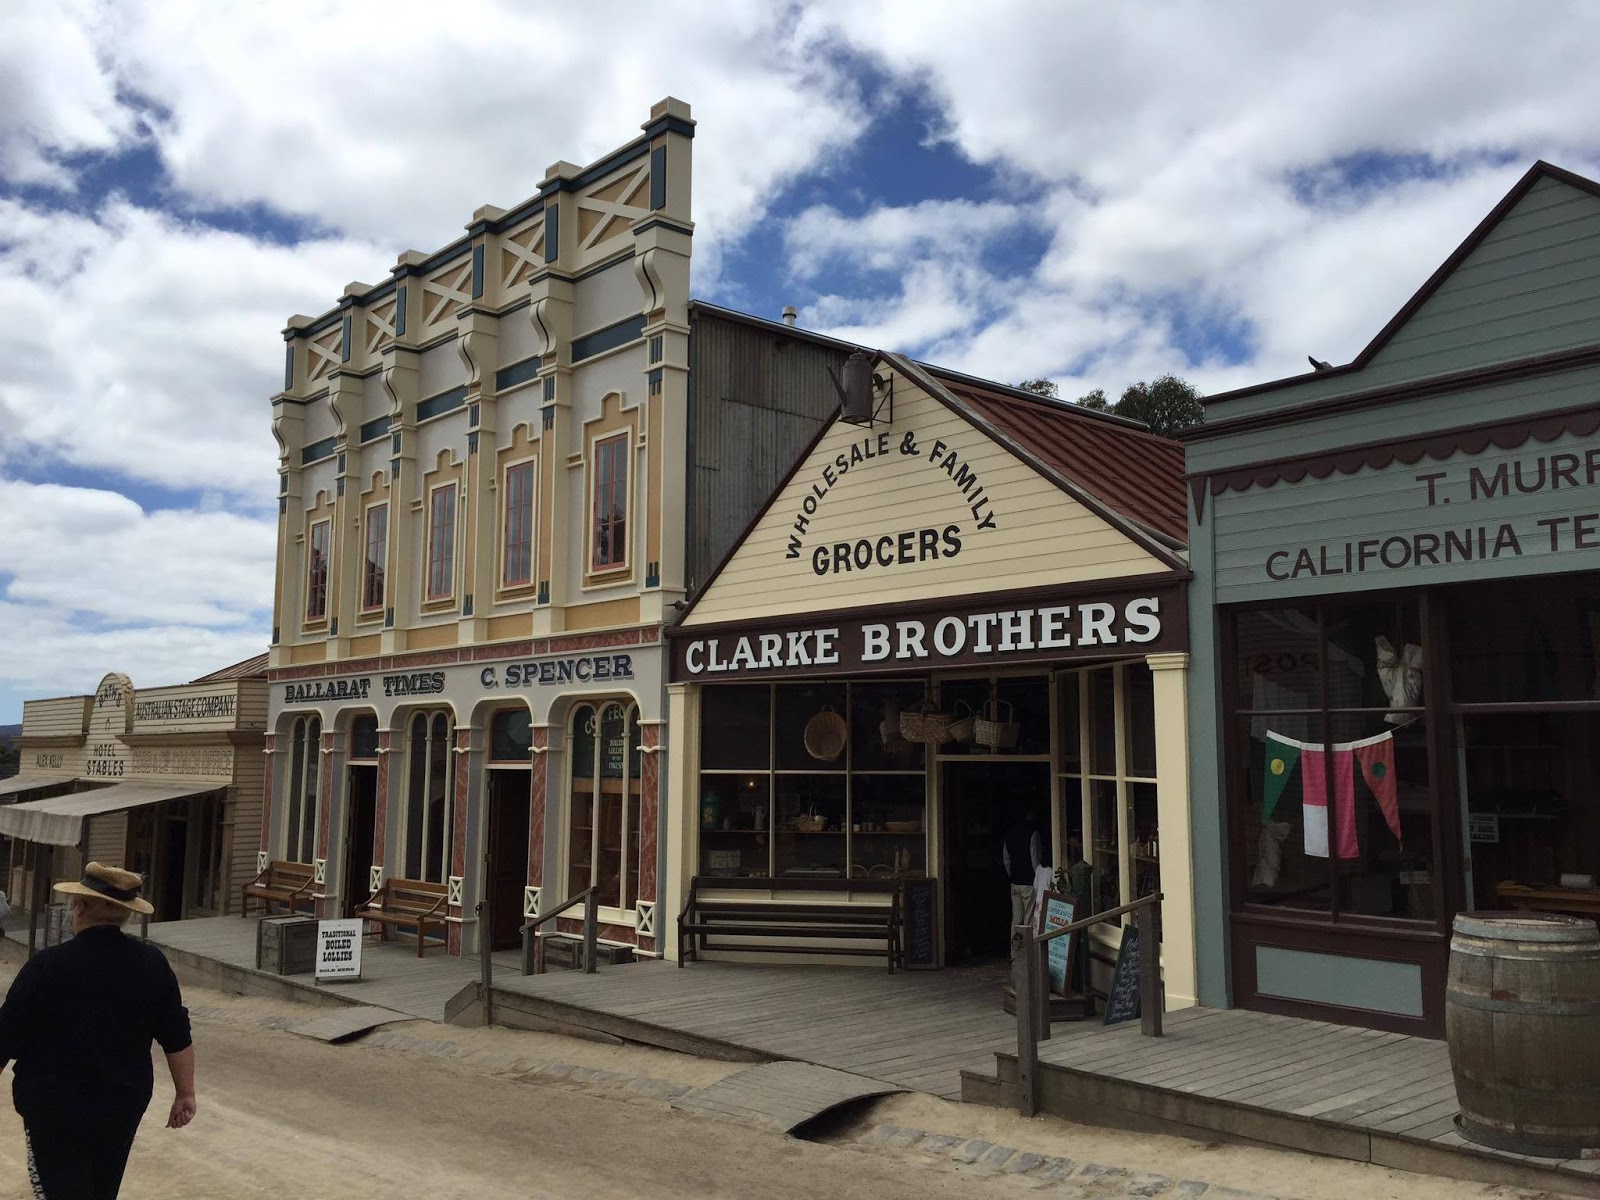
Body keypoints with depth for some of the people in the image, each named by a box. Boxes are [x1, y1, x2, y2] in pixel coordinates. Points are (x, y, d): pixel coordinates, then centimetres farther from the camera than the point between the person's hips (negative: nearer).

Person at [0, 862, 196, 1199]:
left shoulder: (47, 966, -17)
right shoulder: (152, 964, -6)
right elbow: (177, 1039, -1)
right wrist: (185, 1094, 10)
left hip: (55, 1109, -4)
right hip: (124, 1106, 4)